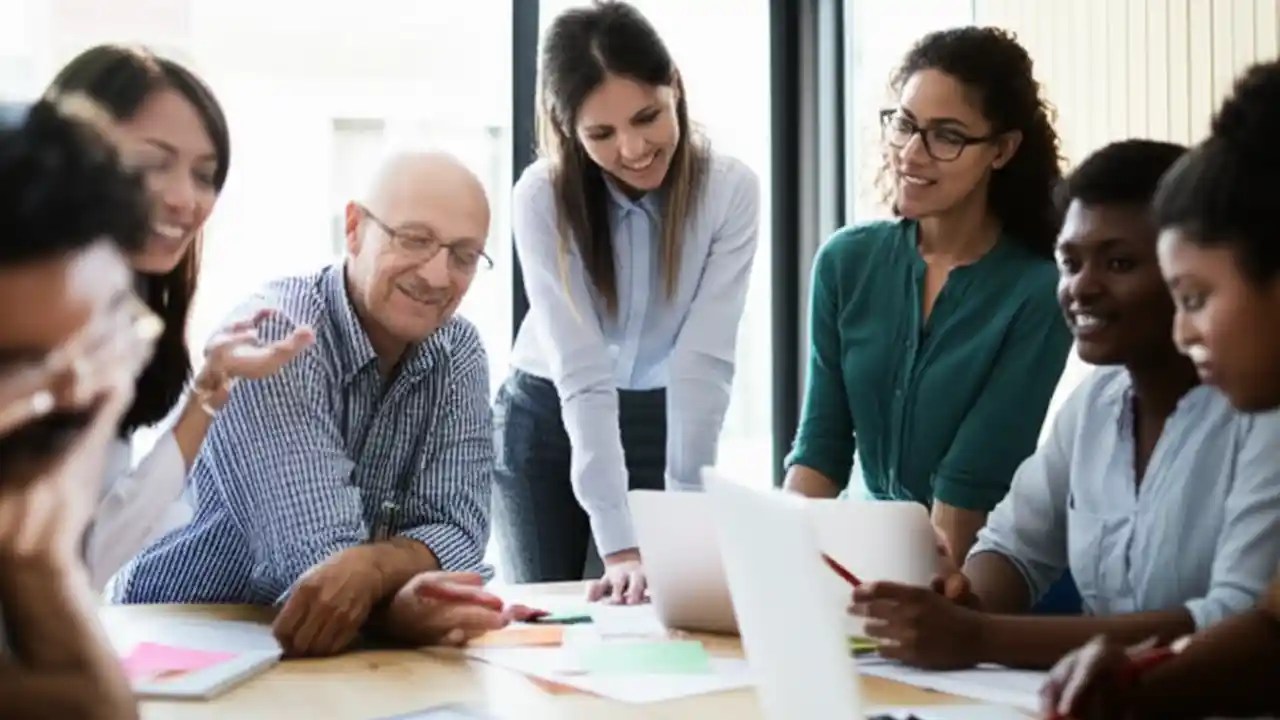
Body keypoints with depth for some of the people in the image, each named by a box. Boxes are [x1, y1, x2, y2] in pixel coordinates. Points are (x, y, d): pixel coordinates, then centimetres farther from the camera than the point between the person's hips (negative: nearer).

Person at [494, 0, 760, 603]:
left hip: (666, 424, 1)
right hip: (545, 420, 0)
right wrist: (620, 543, -35)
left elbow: (703, 360, -22)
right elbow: (581, 371, -29)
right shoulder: (541, 197, -22)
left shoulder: (731, 189, -19)